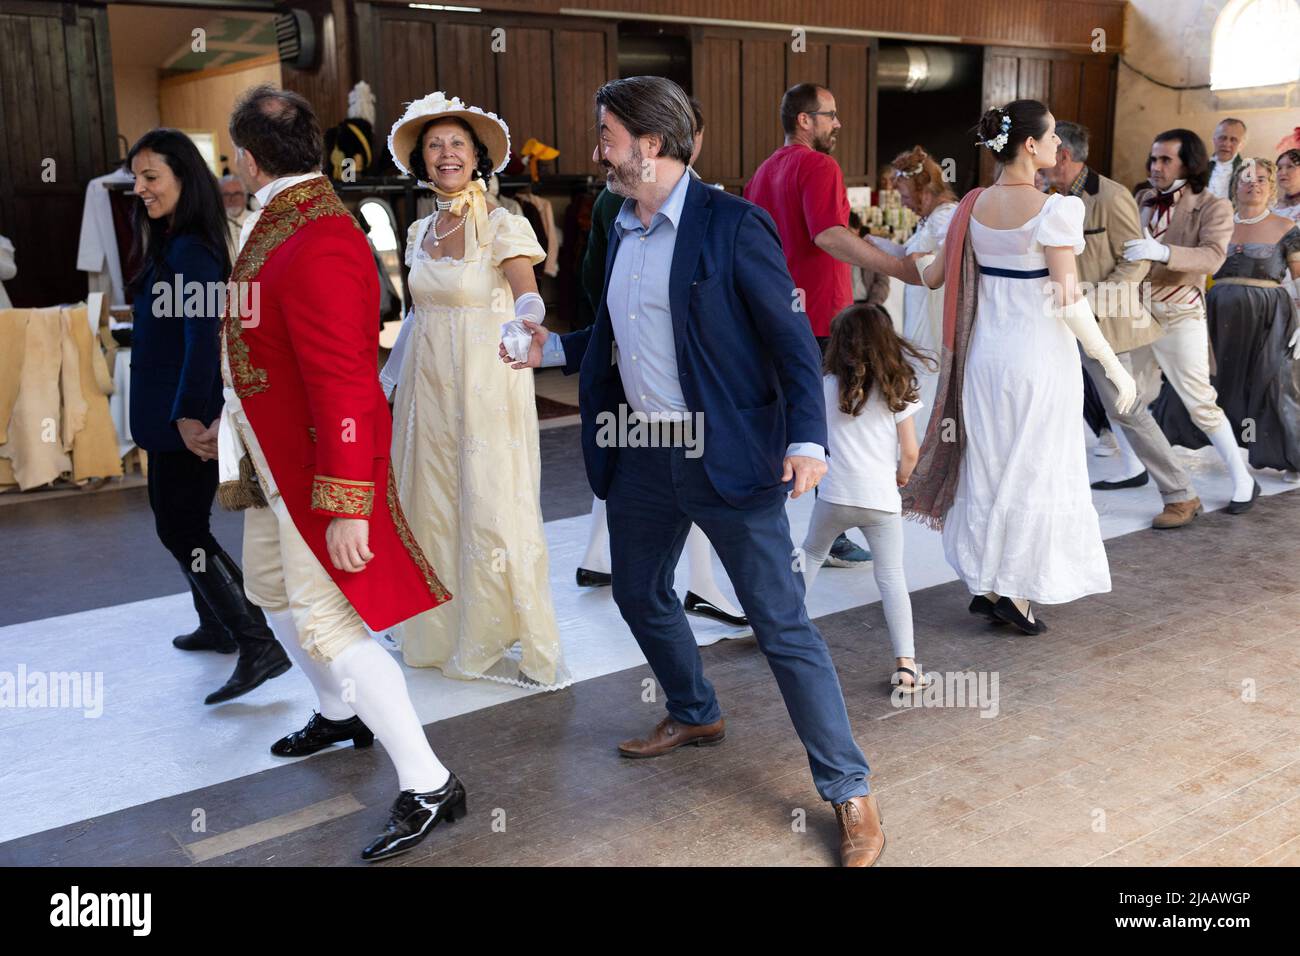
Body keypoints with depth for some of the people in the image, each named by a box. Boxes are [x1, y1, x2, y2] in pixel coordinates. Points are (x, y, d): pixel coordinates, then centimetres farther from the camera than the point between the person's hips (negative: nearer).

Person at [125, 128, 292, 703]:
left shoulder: (189, 251, -17)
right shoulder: (169, 245, 13)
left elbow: (202, 338, -25)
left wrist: (188, 416, -27)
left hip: (188, 419, -10)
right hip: (172, 415, 10)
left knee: (182, 529, -7)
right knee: (178, 521, 19)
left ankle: (260, 645, -8)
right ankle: (218, 625, 33)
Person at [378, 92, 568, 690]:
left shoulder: (503, 226, -7)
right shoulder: (420, 232, 11)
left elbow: (528, 298, -19)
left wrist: (524, 326, -42)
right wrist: (386, 384, 20)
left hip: (487, 387, -6)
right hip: (428, 387, 6)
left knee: (493, 512, -6)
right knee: (430, 508, 12)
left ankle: (527, 648, 7)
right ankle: (441, 636, 29)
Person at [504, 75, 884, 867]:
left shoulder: (730, 224, -13)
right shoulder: (622, 229, 10)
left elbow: (791, 339, -14)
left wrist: (807, 439, -24)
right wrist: (552, 348, 10)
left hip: (725, 456, -8)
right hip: (640, 453, 8)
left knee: (782, 623, -3)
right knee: (640, 594, 22)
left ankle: (851, 794, 10)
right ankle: (695, 715, 47)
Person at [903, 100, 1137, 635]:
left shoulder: (973, 205, 2)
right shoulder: (1054, 209, -15)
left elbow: (933, 276, 10)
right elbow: (1069, 302, -17)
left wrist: (917, 261, 34)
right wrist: (1115, 368, -9)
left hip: (984, 350, 6)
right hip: (1039, 354, -6)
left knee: (987, 464, 14)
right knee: (1035, 468, 6)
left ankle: (984, 584, 23)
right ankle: (1016, 591, 11)